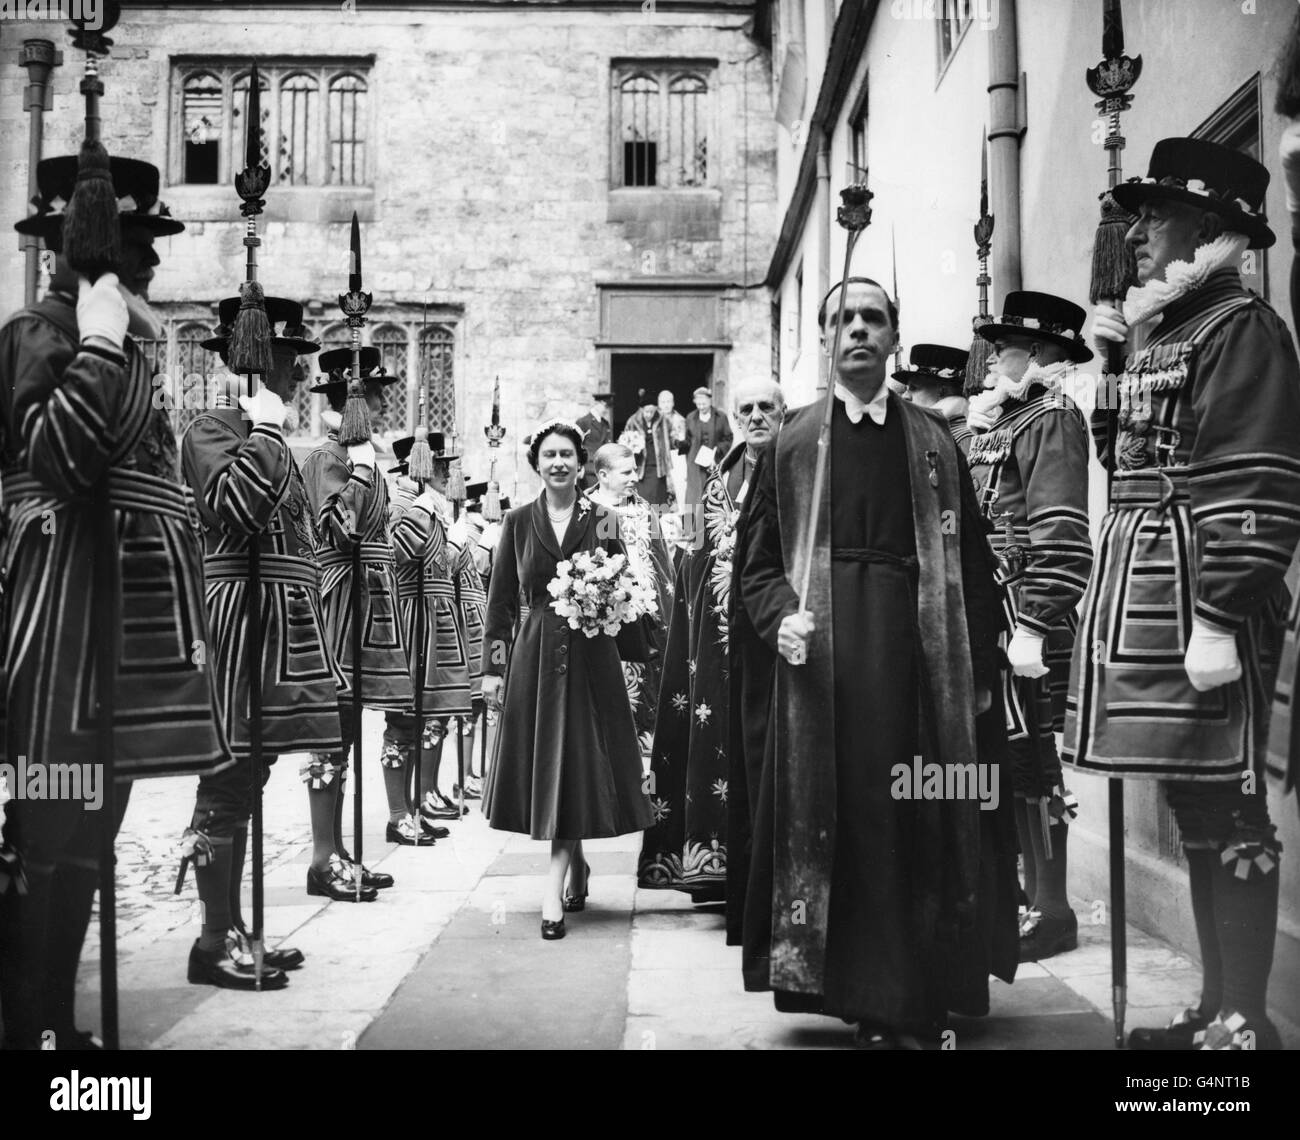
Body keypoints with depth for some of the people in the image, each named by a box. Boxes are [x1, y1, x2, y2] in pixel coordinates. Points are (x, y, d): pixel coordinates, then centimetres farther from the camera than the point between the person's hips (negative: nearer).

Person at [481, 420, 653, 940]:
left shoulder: (602, 519, 3)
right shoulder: (518, 521, 5)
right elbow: (500, 600, 5)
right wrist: (492, 668, 0)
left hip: (590, 657, -1)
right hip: (534, 657, 1)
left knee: (576, 766, -2)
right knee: (543, 764, 4)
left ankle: (553, 892, 2)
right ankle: (577, 866, 24)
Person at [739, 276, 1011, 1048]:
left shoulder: (934, 442, 10)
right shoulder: (791, 441, 8)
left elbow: (972, 564, 7)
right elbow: (761, 564, 6)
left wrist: (982, 669, 3)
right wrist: (782, 616, -14)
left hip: (916, 653, 1)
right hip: (820, 658, -1)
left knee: (917, 826, 4)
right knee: (831, 821, 2)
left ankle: (912, 996, 18)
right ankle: (848, 988, 14)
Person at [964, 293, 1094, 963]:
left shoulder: (1052, 420, -9)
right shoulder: (999, 420, 17)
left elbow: (1061, 539, -18)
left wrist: (1032, 627, -22)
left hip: (1024, 610, -9)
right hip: (986, 611, 9)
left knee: (1029, 757, -3)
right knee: (1001, 755, 15)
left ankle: (1051, 911, 8)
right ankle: (1014, 889, 27)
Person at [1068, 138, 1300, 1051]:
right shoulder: (1153, 330, 18)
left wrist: (1220, 623, -20)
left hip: (1198, 603, -9)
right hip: (1142, 598, 9)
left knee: (1226, 811, -2)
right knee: (1196, 808, 12)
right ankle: (1216, 1011, 22)